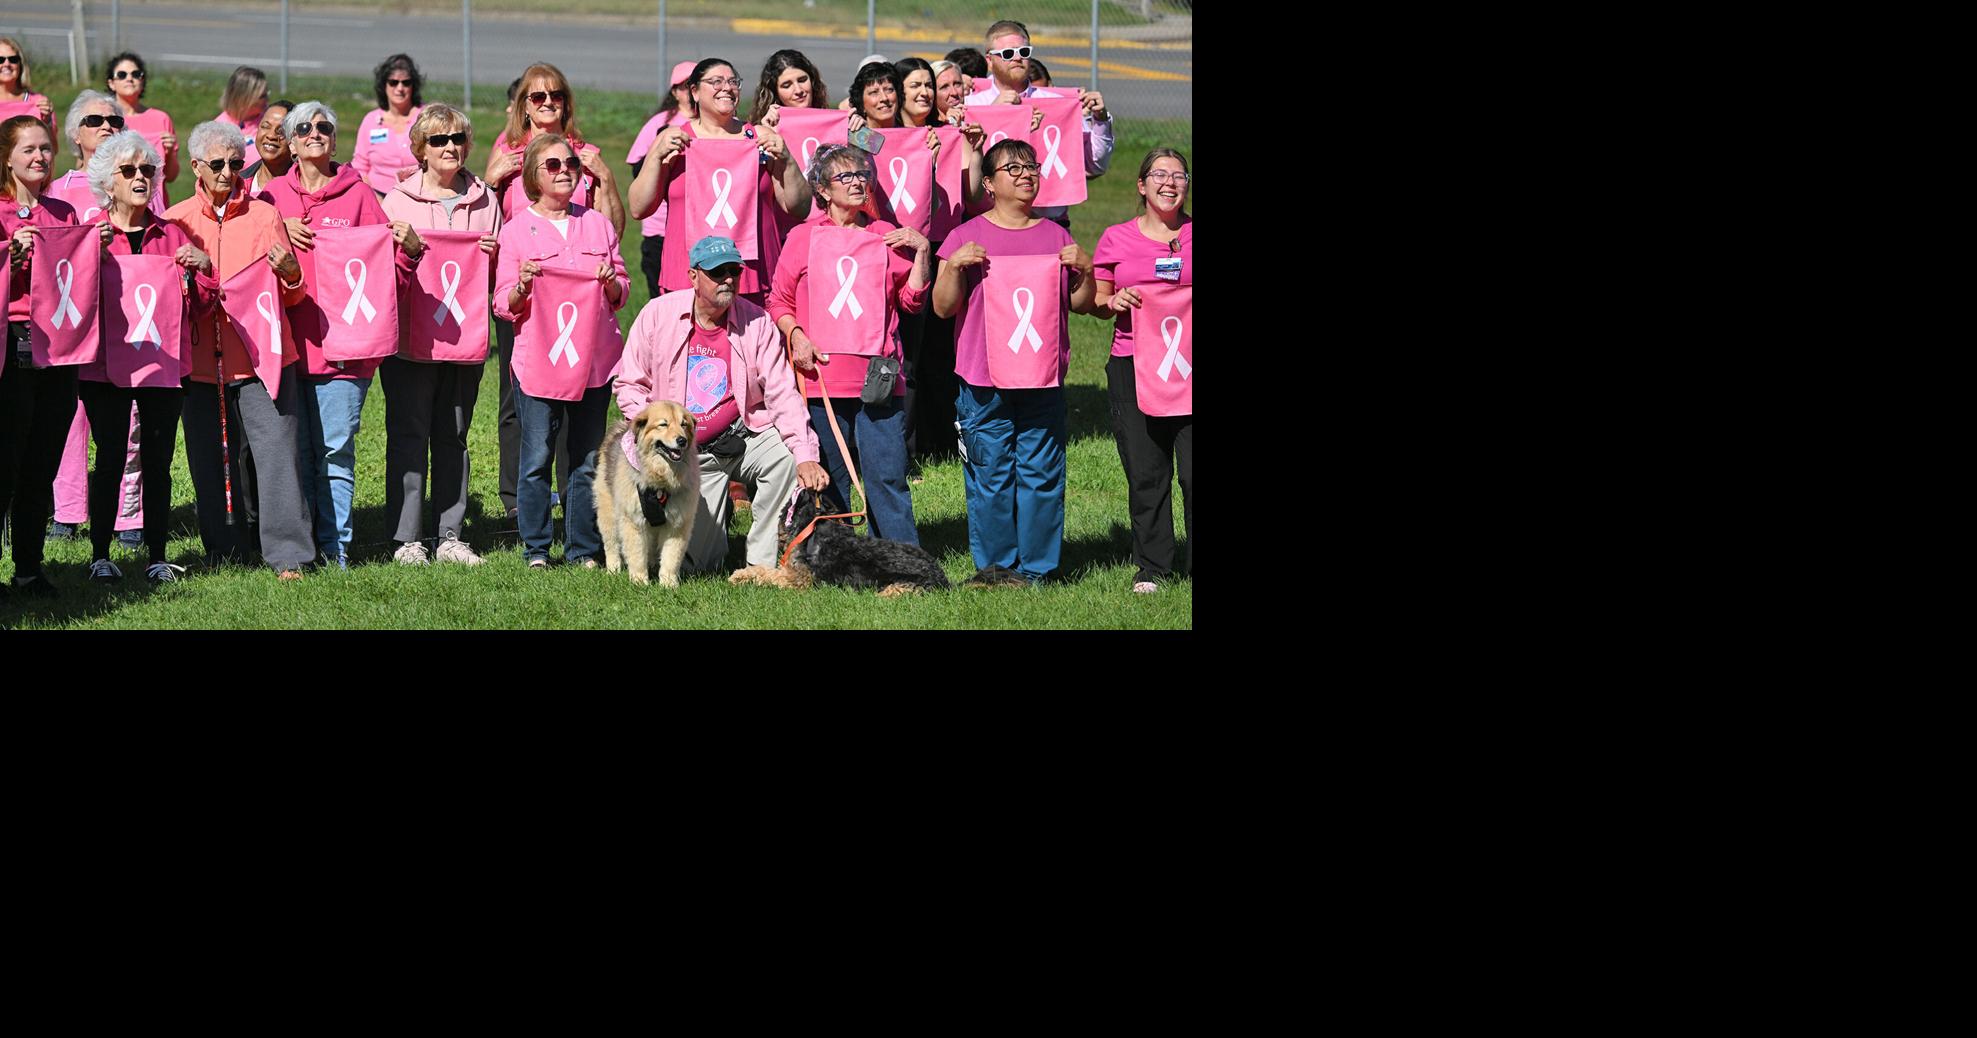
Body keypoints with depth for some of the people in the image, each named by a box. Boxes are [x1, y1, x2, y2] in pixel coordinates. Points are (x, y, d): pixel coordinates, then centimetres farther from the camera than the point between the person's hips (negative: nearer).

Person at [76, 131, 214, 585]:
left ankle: (158, 557, 7)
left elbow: (200, 309, 11)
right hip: (106, 363, -2)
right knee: (110, 457, -6)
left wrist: (202, 268, -7)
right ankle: (100, 555, 2)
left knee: (158, 460, 1)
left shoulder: (171, 235, 11)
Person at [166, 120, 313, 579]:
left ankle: (288, 554, -7)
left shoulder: (264, 214, 7)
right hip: (203, 357, 2)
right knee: (211, 459, 5)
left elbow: (291, 296, 10)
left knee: (276, 449, -9)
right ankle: (225, 548, 17)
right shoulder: (176, 220, 9)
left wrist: (290, 274, -13)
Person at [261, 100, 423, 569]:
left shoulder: (358, 195, 6)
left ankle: (335, 544, 6)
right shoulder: (274, 196, 10)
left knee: (336, 450, -2)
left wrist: (408, 248, -14)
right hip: (288, 340, 2)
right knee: (295, 449, 4)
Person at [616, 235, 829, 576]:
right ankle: (717, 509, 31)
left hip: (744, 436, 0)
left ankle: (762, 564, -18)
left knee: (786, 459, -34)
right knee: (695, 563, -7)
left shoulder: (756, 322, -8)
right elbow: (630, 386, 1)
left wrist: (806, 457, -25)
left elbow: (782, 394, -12)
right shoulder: (658, 314, -6)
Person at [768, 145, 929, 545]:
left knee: (887, 476, -5)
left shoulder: (888, 237, 11)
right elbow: (779, 302, 11)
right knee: (828, 479, 5)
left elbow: (912, 301, 11)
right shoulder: (803, 237, 7)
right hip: (821, 374, 0)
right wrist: (796, 335, -6)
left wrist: (921, 251, 2)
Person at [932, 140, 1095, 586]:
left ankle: (1036, 566, 7)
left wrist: (1084, 269, -4)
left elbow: (1082, 305, 13)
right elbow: (943, 307, 1)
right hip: (983, 381, -2)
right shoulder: (967, 236, 4)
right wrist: (955, 266, -14)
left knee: (1042, 473, 0)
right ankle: (993, 563, 10)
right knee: (990, 474, 1)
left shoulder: (1055, 236, 11)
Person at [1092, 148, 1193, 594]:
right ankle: (1151, 567, 12)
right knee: (1145, 473, 3)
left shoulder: (1193, 234, 8)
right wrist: (1113, 302, -9)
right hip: (1133, 368, 1)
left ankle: (1196, 563, 1)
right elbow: (1094, 302, 13)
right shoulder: (1117, 238, 9)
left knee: (1192, 469, -7)